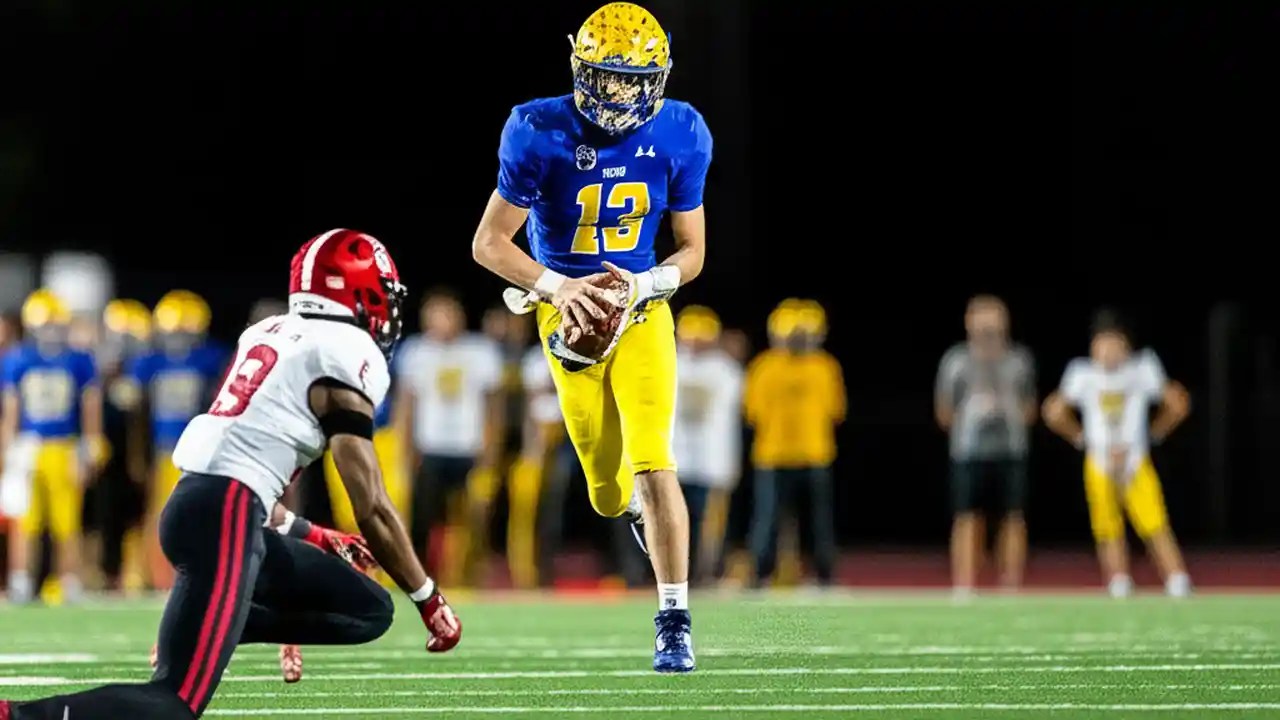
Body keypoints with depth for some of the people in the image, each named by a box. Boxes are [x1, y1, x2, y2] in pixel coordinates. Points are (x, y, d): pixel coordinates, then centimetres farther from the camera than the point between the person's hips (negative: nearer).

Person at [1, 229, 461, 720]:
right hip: (225, 519, -9)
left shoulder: (271, 333, 20)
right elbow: (372, 510, -3)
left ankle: (195, 632, 5)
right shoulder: (348, 355, -4)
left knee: (370, 611, 16)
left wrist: (309, 537, 39)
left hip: (194, 504, 9)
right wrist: (430, 600, 9)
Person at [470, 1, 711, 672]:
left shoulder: (680, 136, -10)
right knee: (609, 492, 7)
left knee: (653, 465, -16)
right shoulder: (540, 133, -17)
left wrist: (643, 285, -21)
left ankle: (674, 621, -8)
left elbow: (691, 251, -1)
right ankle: (637, 508, 47)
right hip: (570, 311, 0)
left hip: (642, 308, 1)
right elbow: (489, 243, -13)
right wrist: (557, 287, -28)